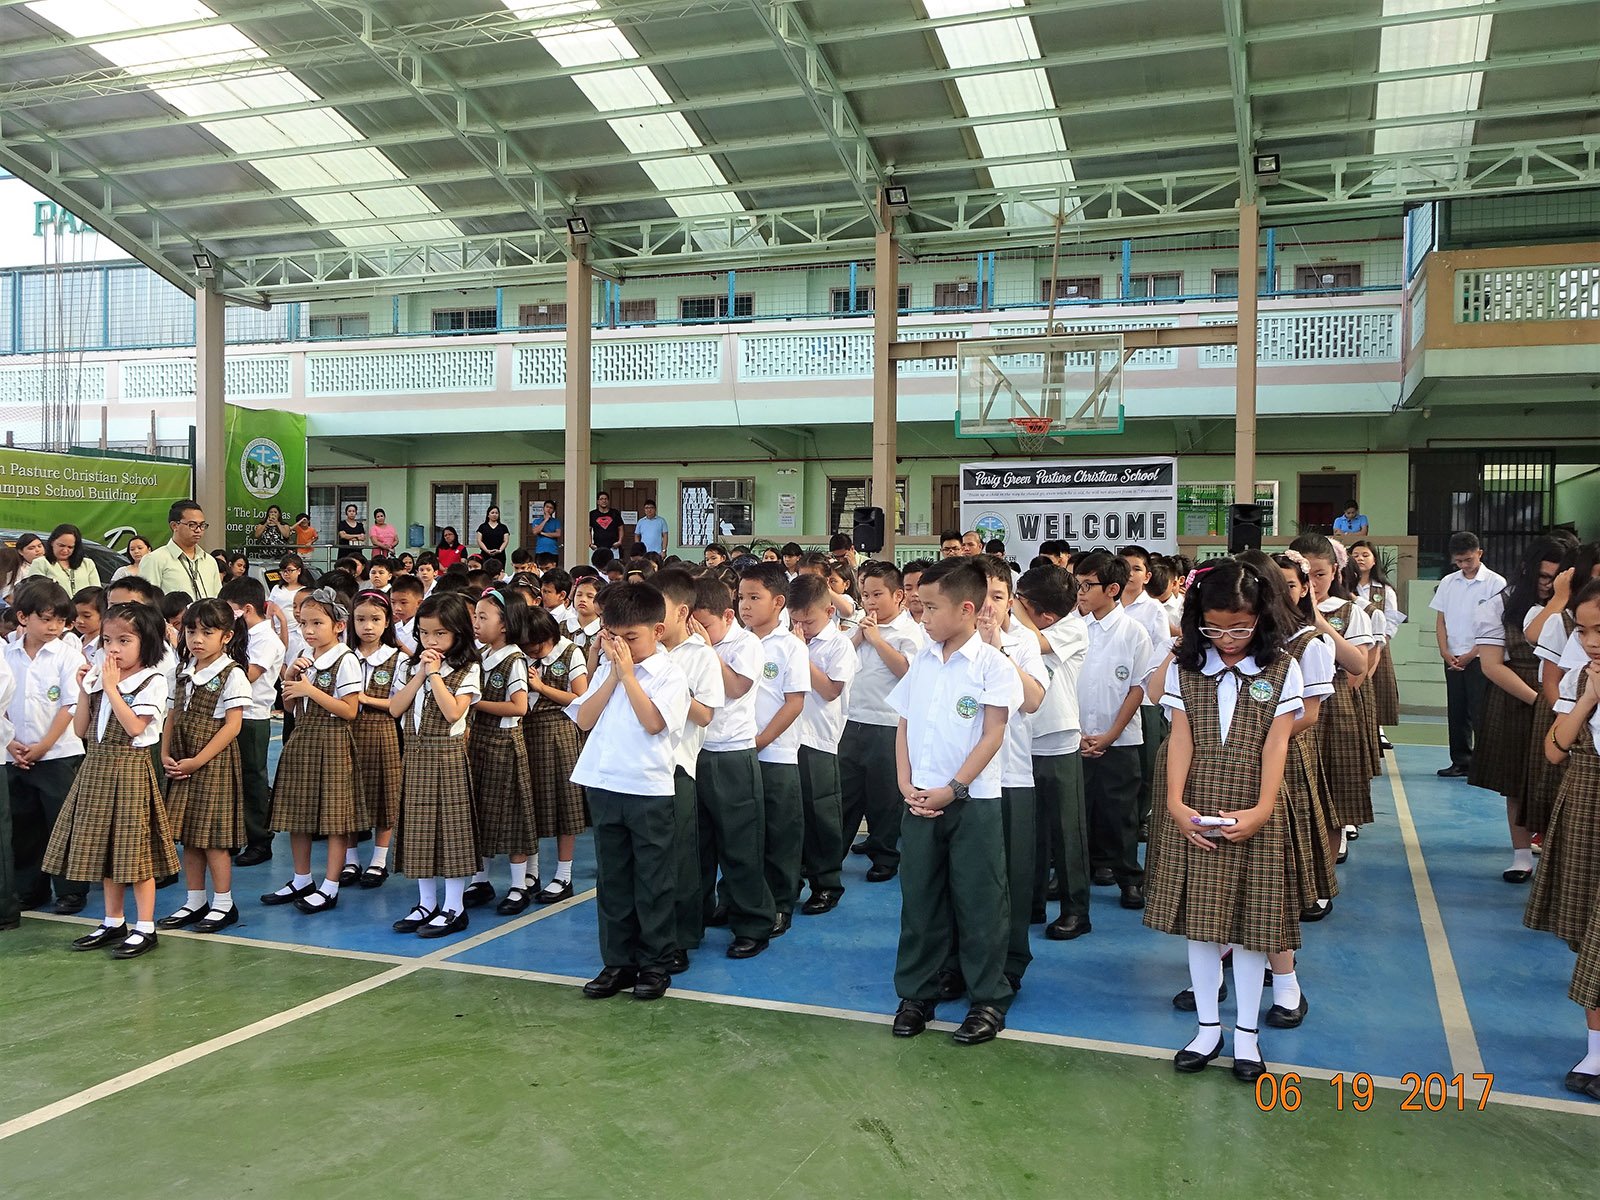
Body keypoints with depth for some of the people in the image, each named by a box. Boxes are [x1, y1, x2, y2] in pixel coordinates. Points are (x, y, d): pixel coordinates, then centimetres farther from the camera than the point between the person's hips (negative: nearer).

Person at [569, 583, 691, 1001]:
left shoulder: (669, 673, -6)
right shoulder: (607, 669, 10)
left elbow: (654, 721, -20)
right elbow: (584, 719, 1)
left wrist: (628, 674, -14)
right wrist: (613, 674, -5)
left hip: (649, 790, -5)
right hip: (604, 786, 5)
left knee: (652, 882, 5)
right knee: (612, 879, 12)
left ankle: (656, 964, 17)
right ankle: (618, 962, 23)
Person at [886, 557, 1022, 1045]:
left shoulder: (992, 665, -8)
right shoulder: (922, 661, 7)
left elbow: (993, 736, -11)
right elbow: (903, 725, 9)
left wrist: (953, 789, -15)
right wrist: (906, 785, -2)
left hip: (972, 802, -4)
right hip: (920, 800, 5)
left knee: (978, 903, 4)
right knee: (919, 898, 11)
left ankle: (989, 1000, 18)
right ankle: (916, 994, 24)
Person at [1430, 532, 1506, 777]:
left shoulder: (1495, 583, -5)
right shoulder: (1448, 582, 9)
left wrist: (1470, 655, -10)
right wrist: (1446, 653, -3)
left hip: (1481, 658, -4)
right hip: (1452, 659, 5)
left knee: (1480, 713, -5)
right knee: (1456, 712, 8)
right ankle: (1461, 761, 17)